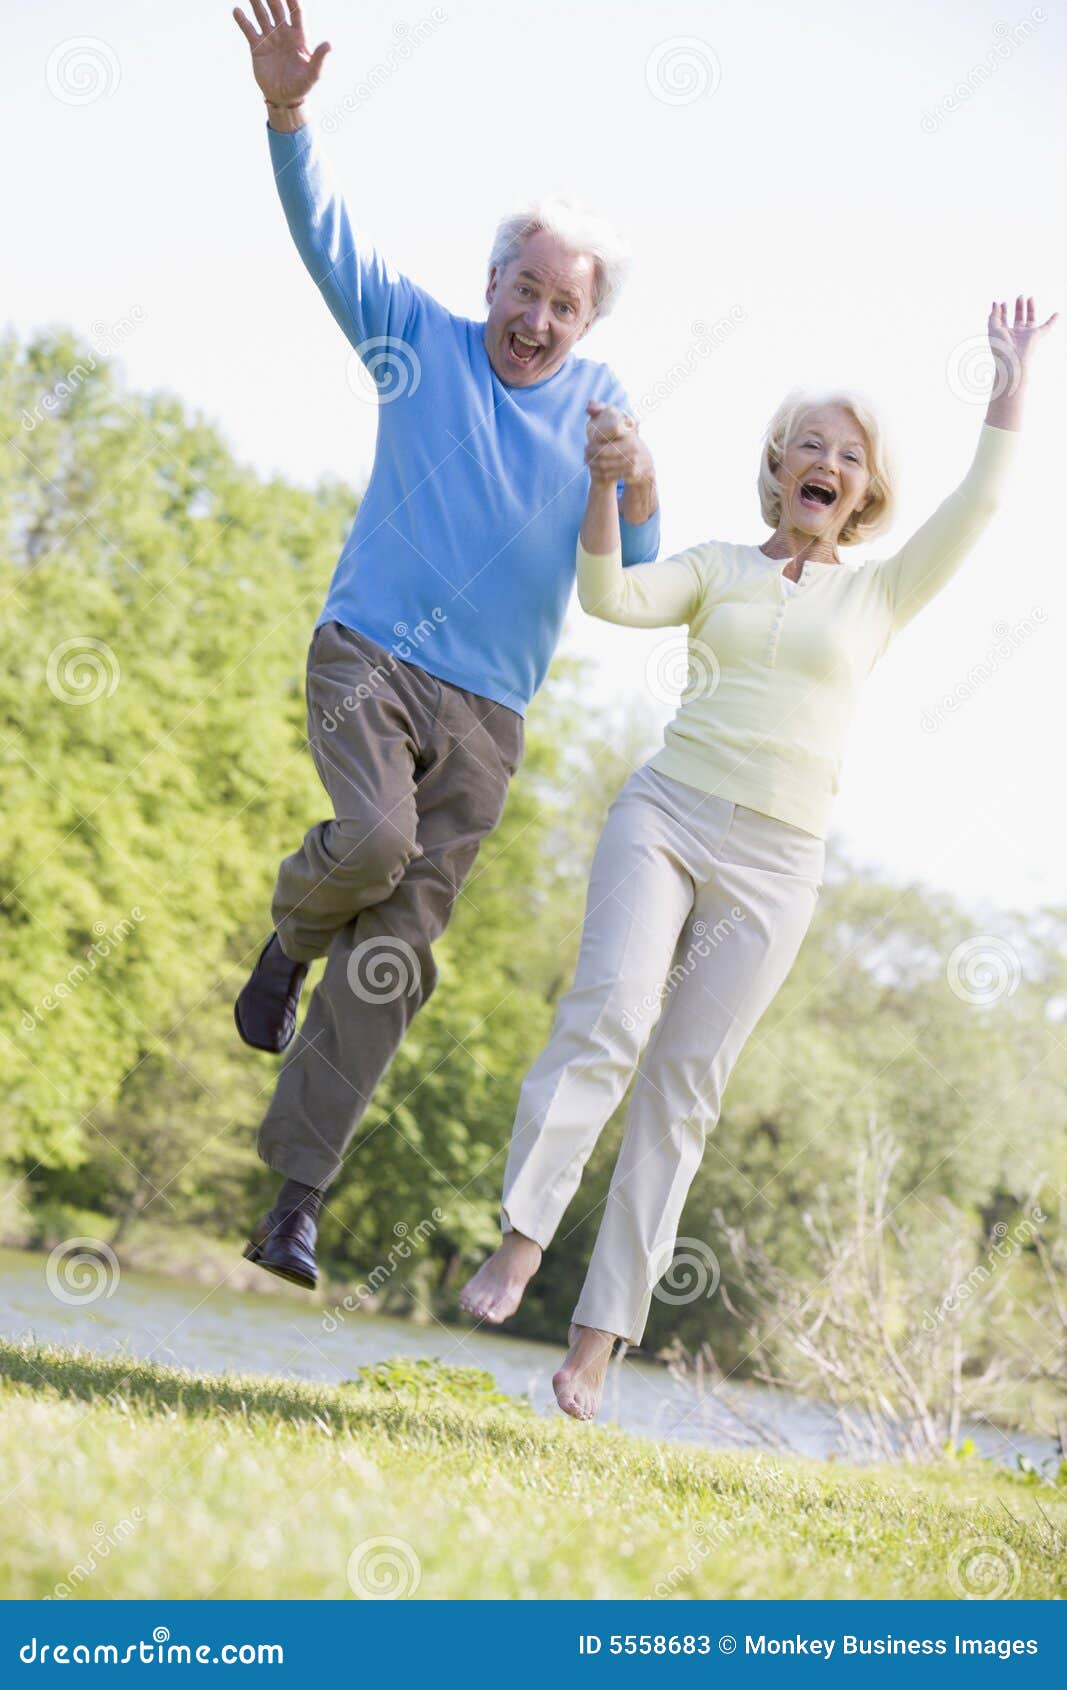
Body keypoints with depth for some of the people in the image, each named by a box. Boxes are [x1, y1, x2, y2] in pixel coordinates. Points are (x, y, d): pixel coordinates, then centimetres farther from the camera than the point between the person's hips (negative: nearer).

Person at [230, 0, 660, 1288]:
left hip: (485, 708, 2)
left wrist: (639, 493, -18)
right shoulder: (419, 336, 3)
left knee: (394, 962, -3)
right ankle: (292, 934, 7)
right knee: (374, 838, -31)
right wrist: (286, 113, -25)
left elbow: (634, 584, 3)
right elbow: (324, 229, -8)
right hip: (369, 652, -2)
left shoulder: (598, 406, 6)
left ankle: (296, 1200, 3)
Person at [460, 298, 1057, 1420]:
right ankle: (520, 1237, -22)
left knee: (683, 1091, -3)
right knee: (608, 1012, -24)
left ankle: (596, 1341, -3)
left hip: (774, 863, 0)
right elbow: (610, 598, -1)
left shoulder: (880, 593, 13)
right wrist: (607, 483, -11)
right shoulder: (717, 569, 14)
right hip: (666, 812, 0)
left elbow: (976, 507, 2)